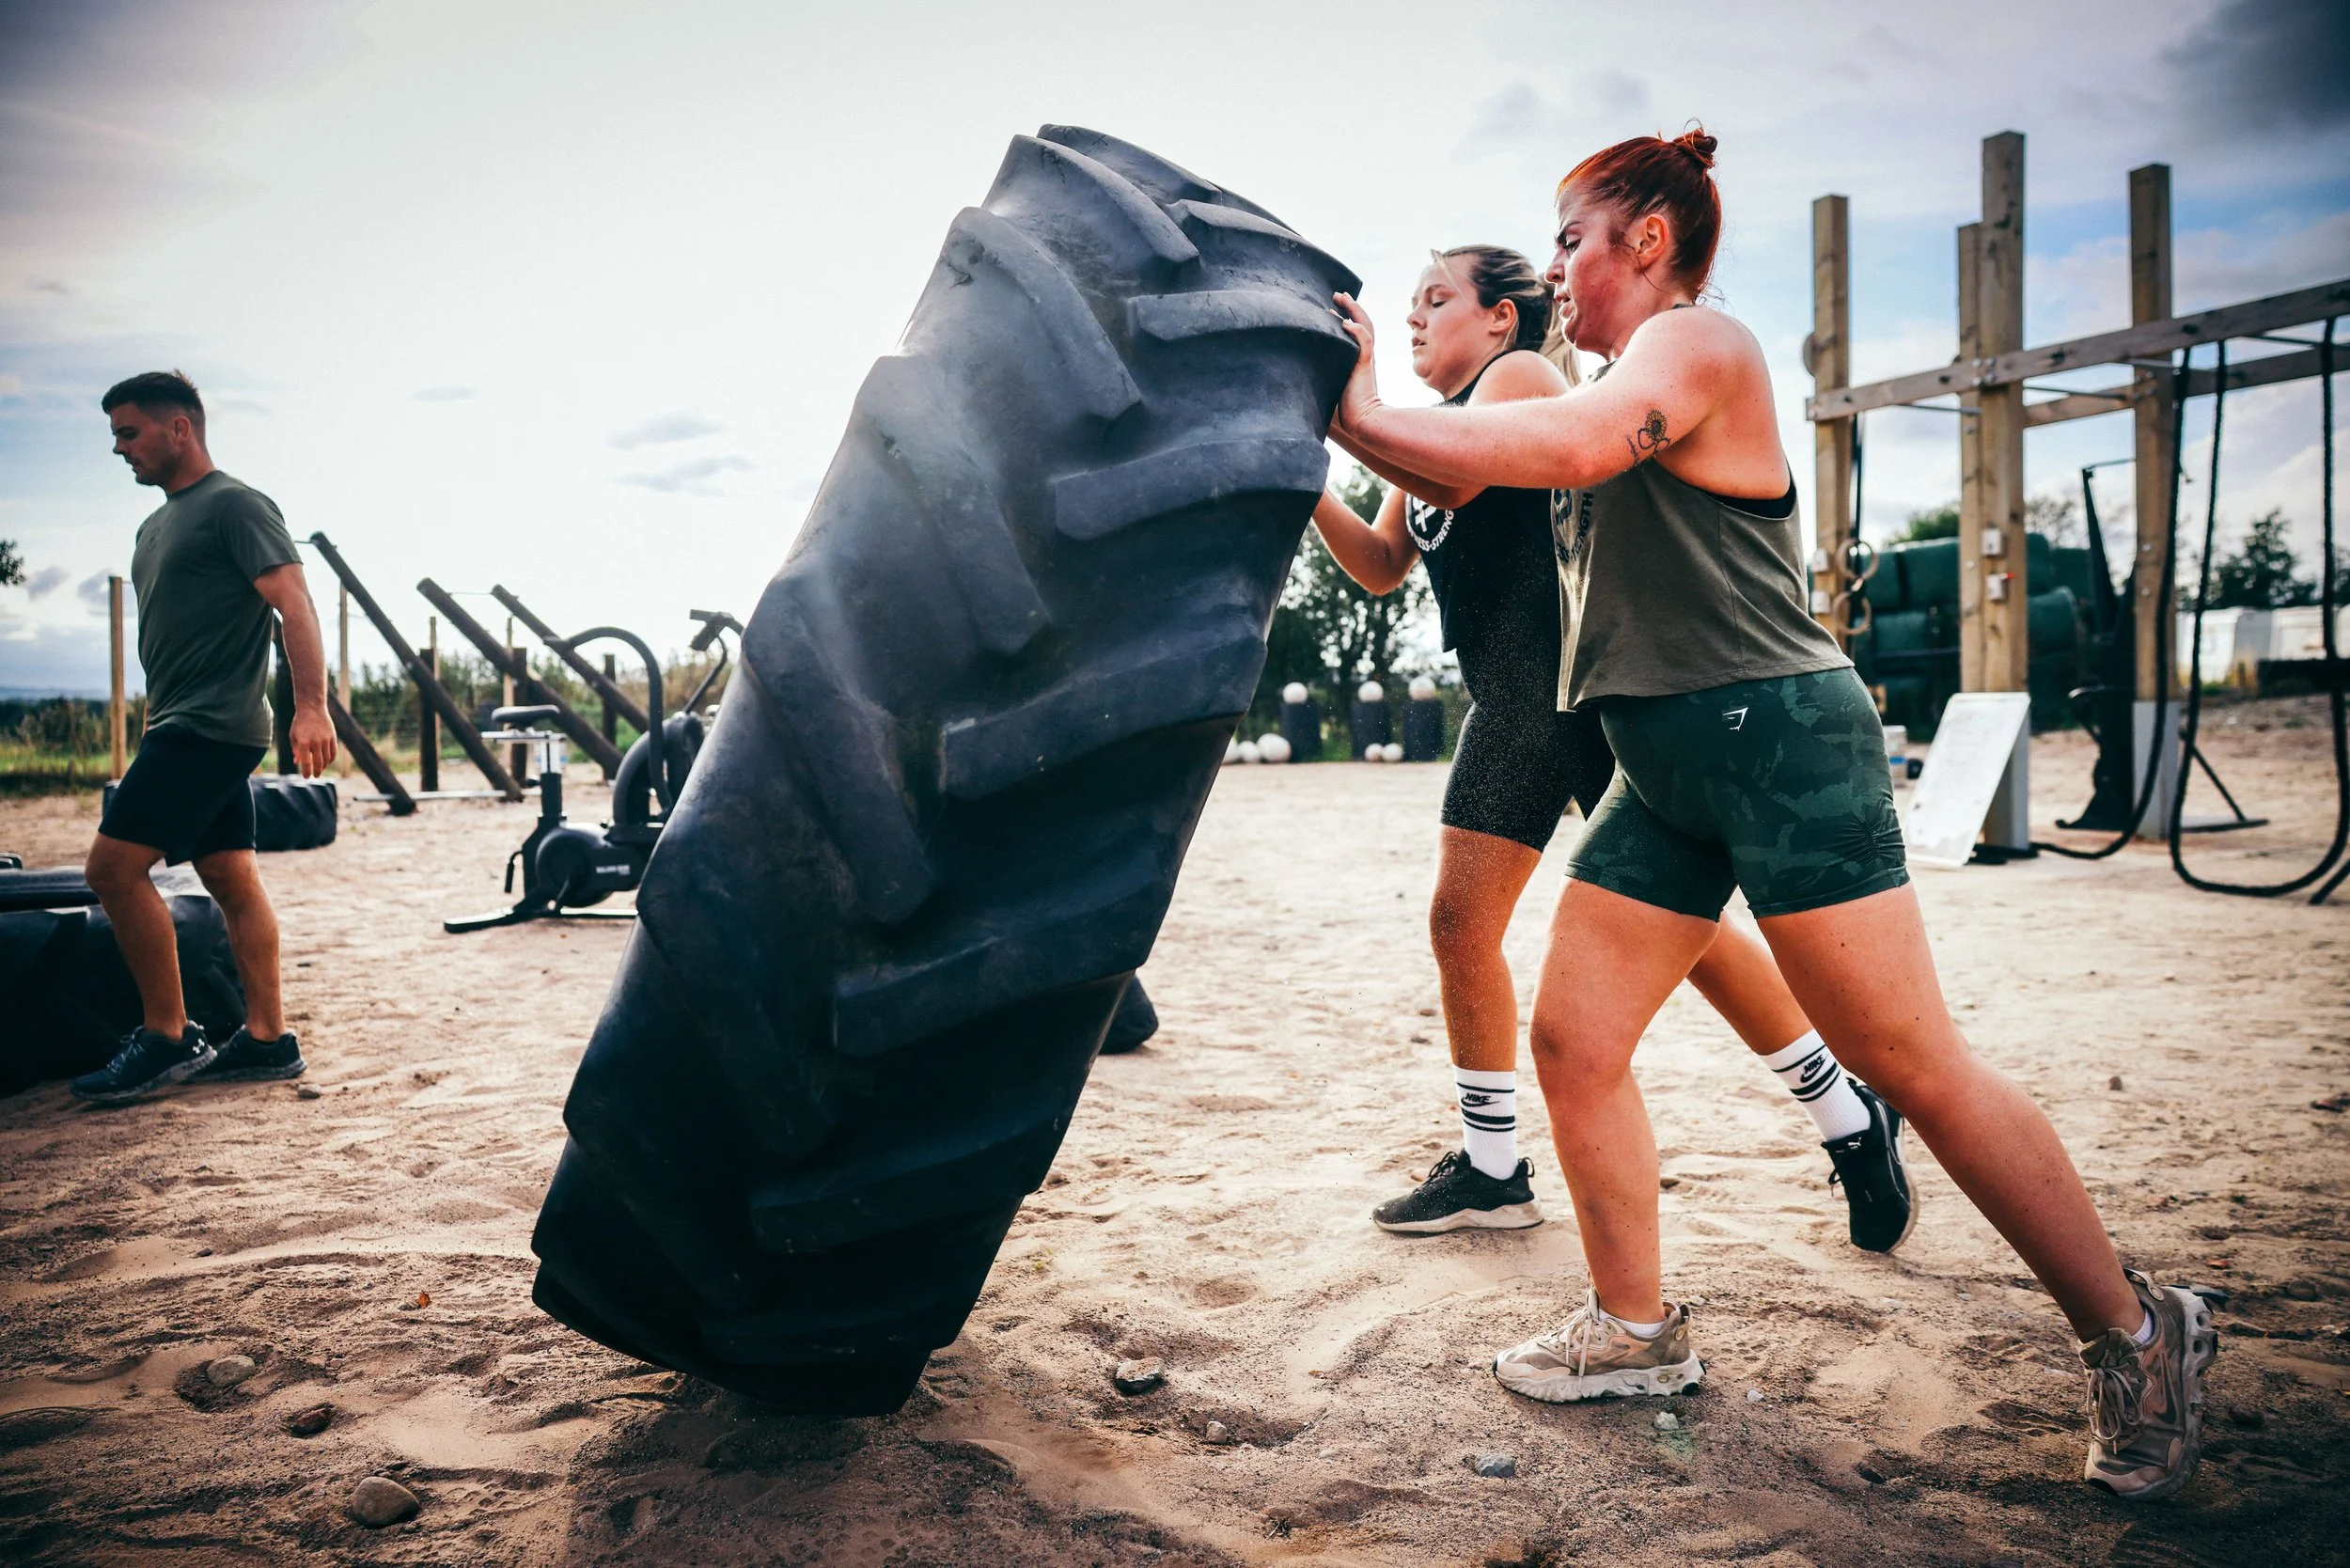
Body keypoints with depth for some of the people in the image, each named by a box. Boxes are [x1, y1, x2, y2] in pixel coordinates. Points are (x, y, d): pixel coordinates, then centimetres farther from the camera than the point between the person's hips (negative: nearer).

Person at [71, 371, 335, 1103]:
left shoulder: (234, 505, -7)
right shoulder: (157, 526, 21)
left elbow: (294, 603, -17)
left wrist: (311, 707, -27)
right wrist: (154, 729, 23)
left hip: (207, 730, -9)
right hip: (182, 730, 9)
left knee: (113, 867, -11)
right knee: (234, 881, 7)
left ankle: (167, 1038, -3)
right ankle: (267, 1039, 10)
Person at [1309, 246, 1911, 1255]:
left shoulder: (1521, 375, -4)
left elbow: (1451, 479, -23)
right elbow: (1381, 566, 13)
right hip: (1507, 706, 9)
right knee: (1459, 920, 4)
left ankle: (1851, 1123, 10)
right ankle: (1492, 1171, 16)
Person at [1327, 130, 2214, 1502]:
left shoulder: (1696, 342, -8)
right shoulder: (1616, 389, 21)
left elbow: (1571, 448, -29)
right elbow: (1469, 473, 17)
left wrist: (1368, 416, -22)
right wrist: (1367, 419, 4)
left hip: (1780, 739, -9)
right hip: (1666, 776, 9)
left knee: (1915, 1066, -4)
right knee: (1572, 1043, 5)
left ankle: (2138, 1337, 14)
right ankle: (1638, 1330, 20)